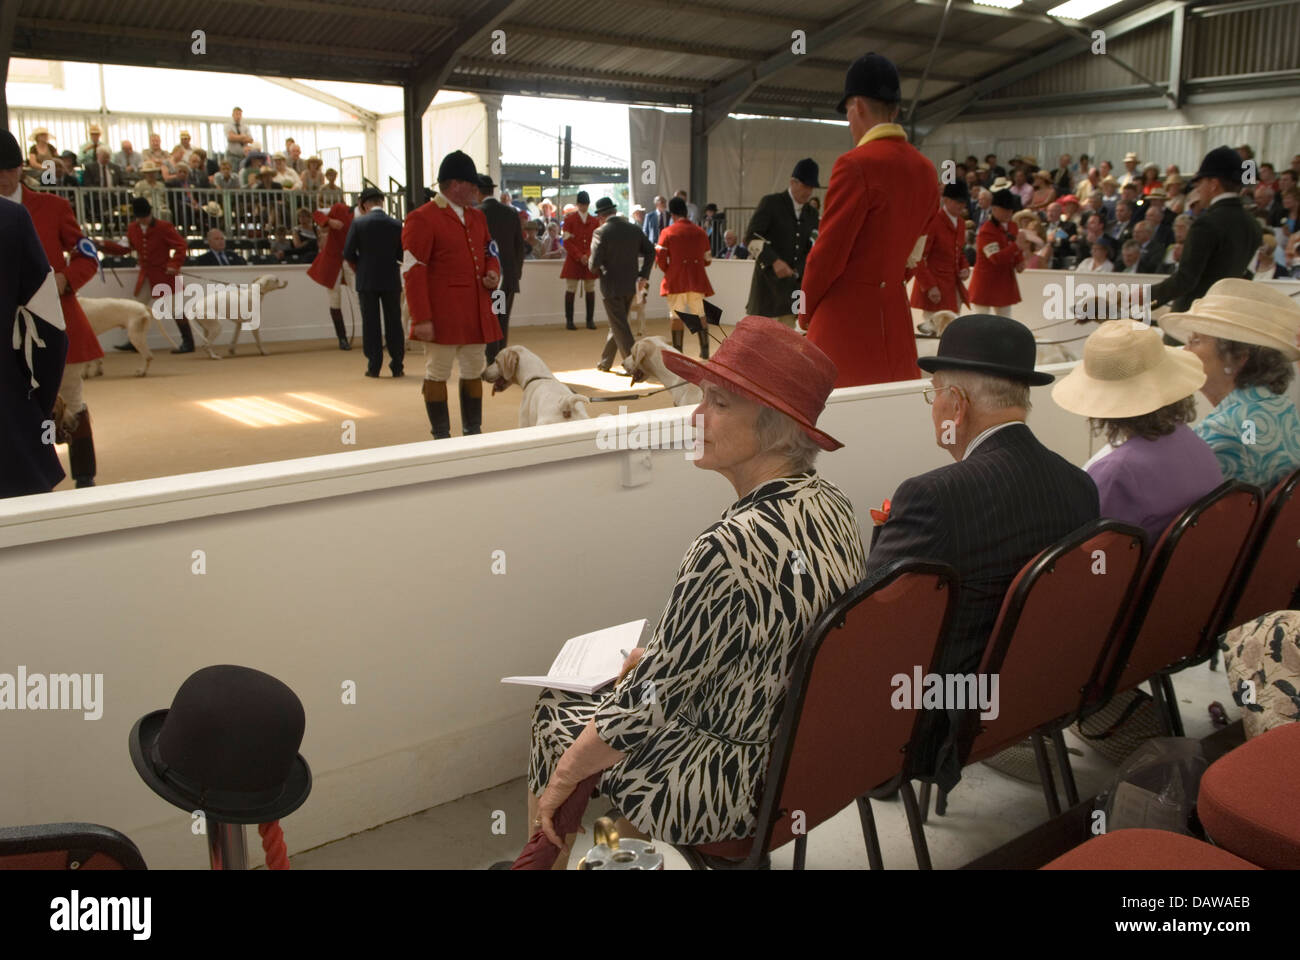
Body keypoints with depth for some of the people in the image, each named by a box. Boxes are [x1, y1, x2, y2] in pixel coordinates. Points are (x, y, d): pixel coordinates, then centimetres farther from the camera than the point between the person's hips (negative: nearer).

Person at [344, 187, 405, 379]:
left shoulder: (358, 223, -6)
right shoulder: (396, 225, -3)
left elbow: (348, 253, -5)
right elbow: (402, 255, 1)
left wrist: (359, 267, 13)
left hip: (367, 281, -1)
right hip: (391, 280, 1)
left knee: (370, 324, 6)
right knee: (394, 323, 8)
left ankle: (374, 366, 6)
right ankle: (397, 366, 9)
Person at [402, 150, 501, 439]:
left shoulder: (477, 216, 13)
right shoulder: (422, 219, -10)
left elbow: (489, 252, 26)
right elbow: (413, 271, -13)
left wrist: (493, 273, 1)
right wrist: (421, 318, -18)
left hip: (476, 312, 7)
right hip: (442, 314, -7)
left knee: (474, 372, 13)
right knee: (438, 372, 2)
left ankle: (473, 433, 24)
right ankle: (441, 437, 12)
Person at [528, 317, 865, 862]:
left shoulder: (731, 548, -32)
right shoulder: (832, 506, -5)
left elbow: (642, 710, -23)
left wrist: (562, 780, -7)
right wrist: (661, 656, 13)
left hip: (738, 787, -8)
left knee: (556, 715, 15)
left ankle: (552, 853, 40)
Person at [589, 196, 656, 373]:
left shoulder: (601, 232, -14)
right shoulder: (635, 229, 3)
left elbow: (595, 263, -16)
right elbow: (650, 251, 6)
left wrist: (597, 271, 6)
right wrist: (643, 275, 9)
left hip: (611, 286, -6)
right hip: (630, 285, 6)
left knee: (620, 327, 1)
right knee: (618, 324, 18)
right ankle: (605, 362, 30)